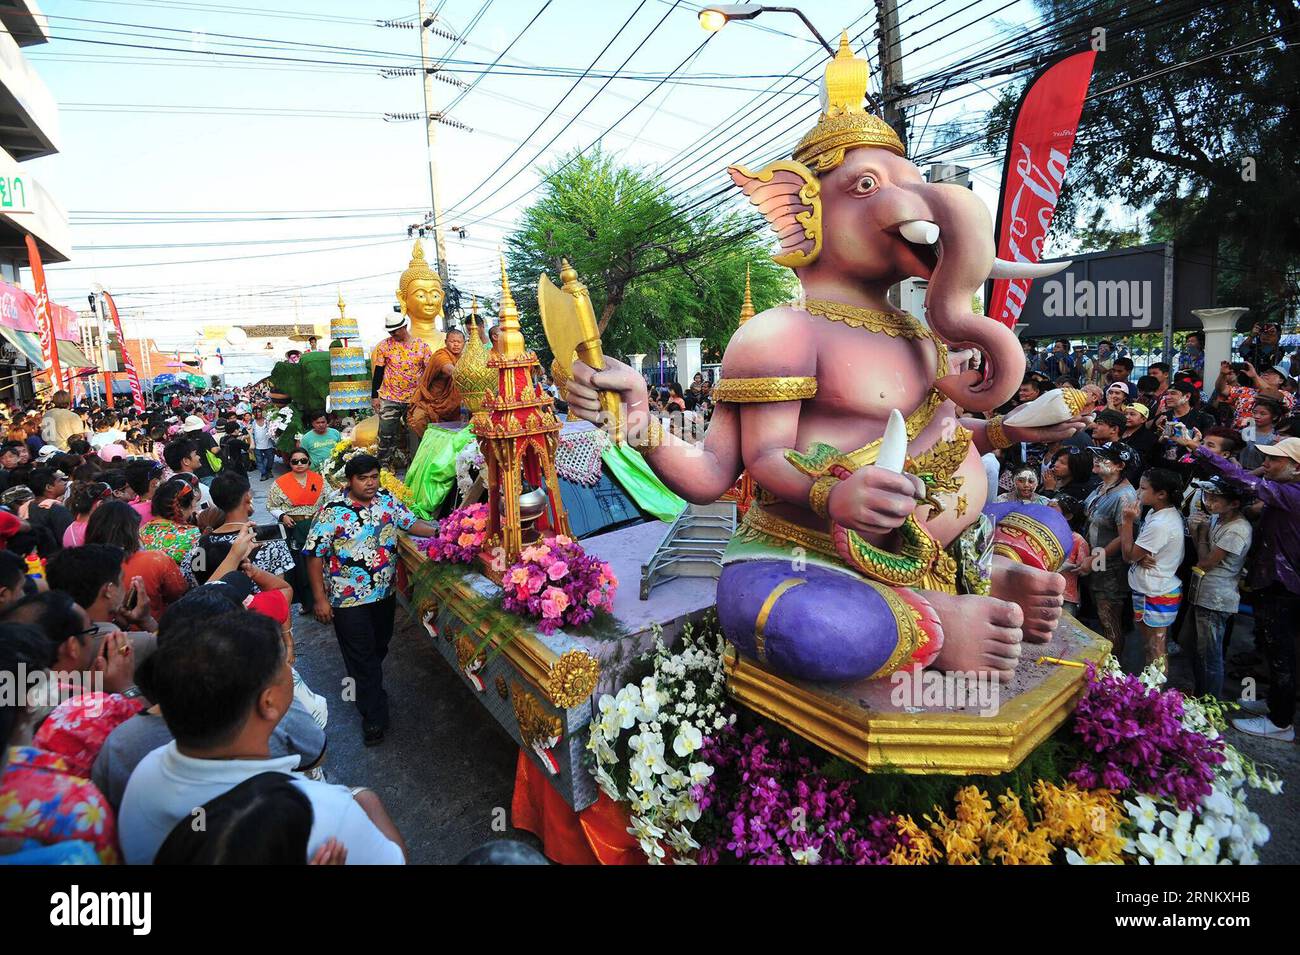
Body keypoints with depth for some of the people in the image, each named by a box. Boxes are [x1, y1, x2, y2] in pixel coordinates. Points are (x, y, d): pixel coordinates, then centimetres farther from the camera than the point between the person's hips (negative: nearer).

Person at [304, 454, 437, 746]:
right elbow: (315, 555, -13)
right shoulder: (333, 512, -16)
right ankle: (374, 716, 18)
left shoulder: (388, 501, -2)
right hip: (349, 599, -5)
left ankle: (366, 687, 48)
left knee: (379, 648, 21)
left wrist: (438, 531, -16)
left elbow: (411, 523, 4)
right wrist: (320, 598, -14)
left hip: (385, 593, 5)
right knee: (362, 656, 5)